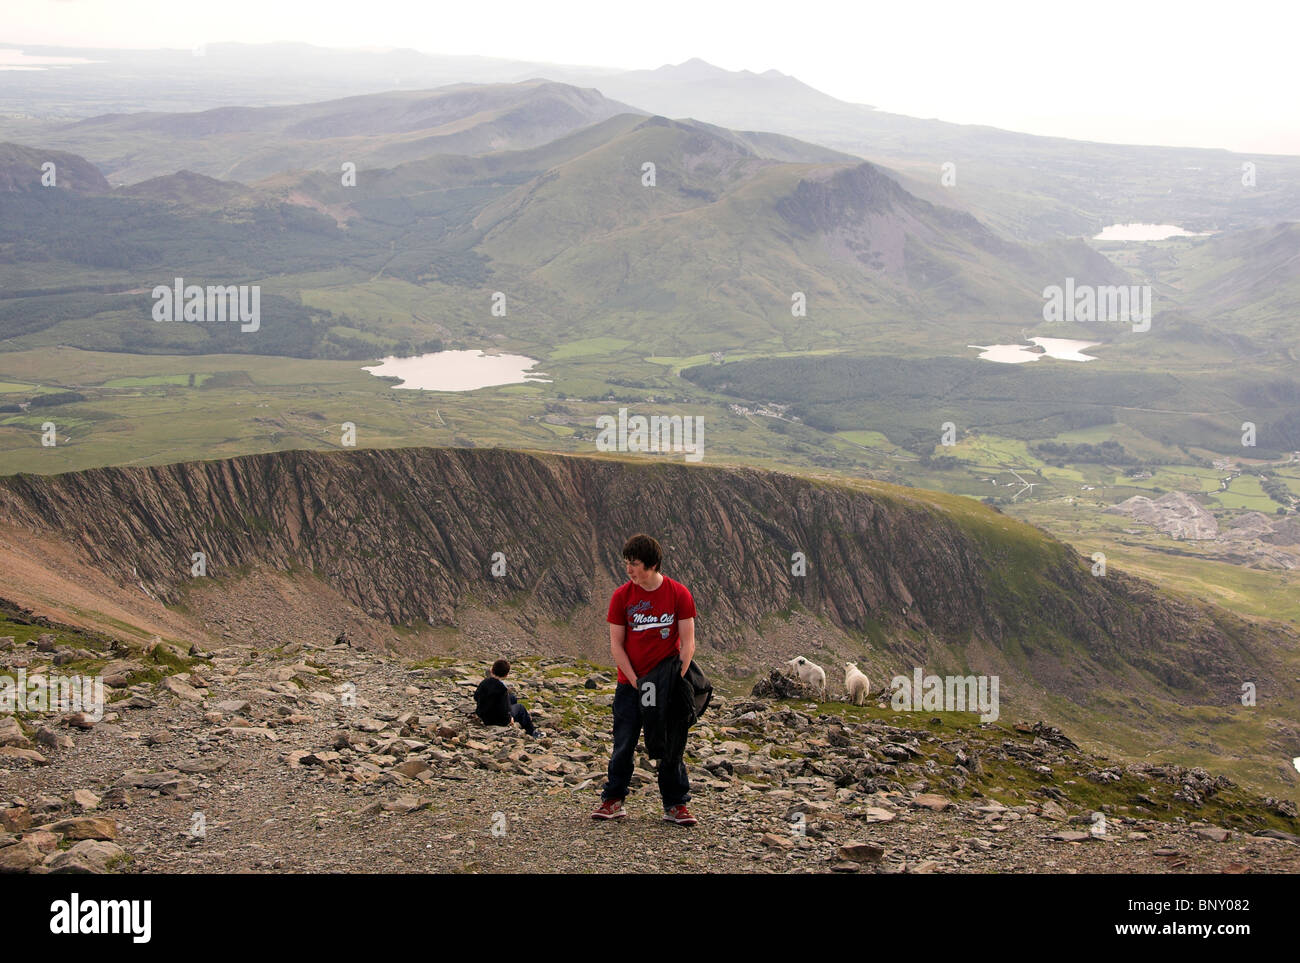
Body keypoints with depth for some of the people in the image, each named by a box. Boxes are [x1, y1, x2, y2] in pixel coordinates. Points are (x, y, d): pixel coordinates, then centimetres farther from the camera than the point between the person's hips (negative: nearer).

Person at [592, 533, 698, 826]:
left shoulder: (678, 594, -5)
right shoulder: (622, 596, -2)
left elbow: (688, 643, -5)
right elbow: (616, 644, -1)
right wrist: (635, 680, -10)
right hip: (630, 683, 1)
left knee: (672, 746, 3)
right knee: (623, 745, 4)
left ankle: (676, 805, 12)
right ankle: (613, 800, 16)